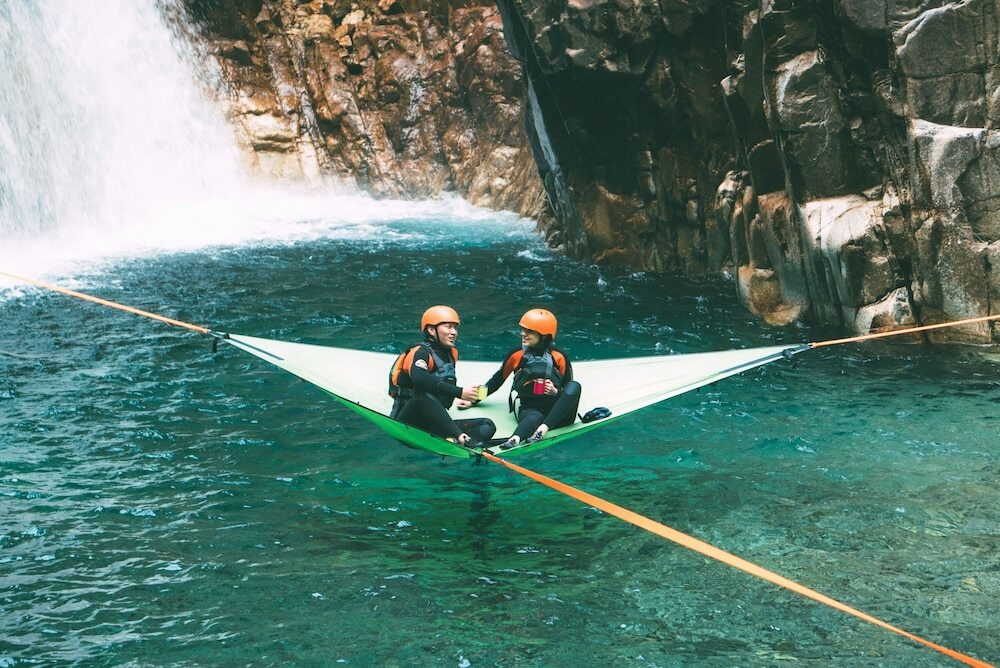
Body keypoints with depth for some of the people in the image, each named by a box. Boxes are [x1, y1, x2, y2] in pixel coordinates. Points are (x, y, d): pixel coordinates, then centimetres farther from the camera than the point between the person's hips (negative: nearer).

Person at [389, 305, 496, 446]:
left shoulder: (452, 353, 14)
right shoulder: (420, 352, -10)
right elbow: (419, 378, -33)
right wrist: (459, 392, -34)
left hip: (434, 426, 8)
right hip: (408, 423, -8)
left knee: (488, 426, -11)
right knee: (422, 396, -39)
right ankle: (461, 438, -48)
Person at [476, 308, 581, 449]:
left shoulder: (559, 358, 2)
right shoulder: (517, 355, 4)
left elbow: (569, 392, 6)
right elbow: (497, 381, 16)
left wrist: (556, 392, -16)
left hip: (557, 413, 1)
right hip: (528, 410, -1)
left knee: (574, 386, -28)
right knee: (534, 418, -38)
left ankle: (543, 428, -40)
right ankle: (514, 440, -69)